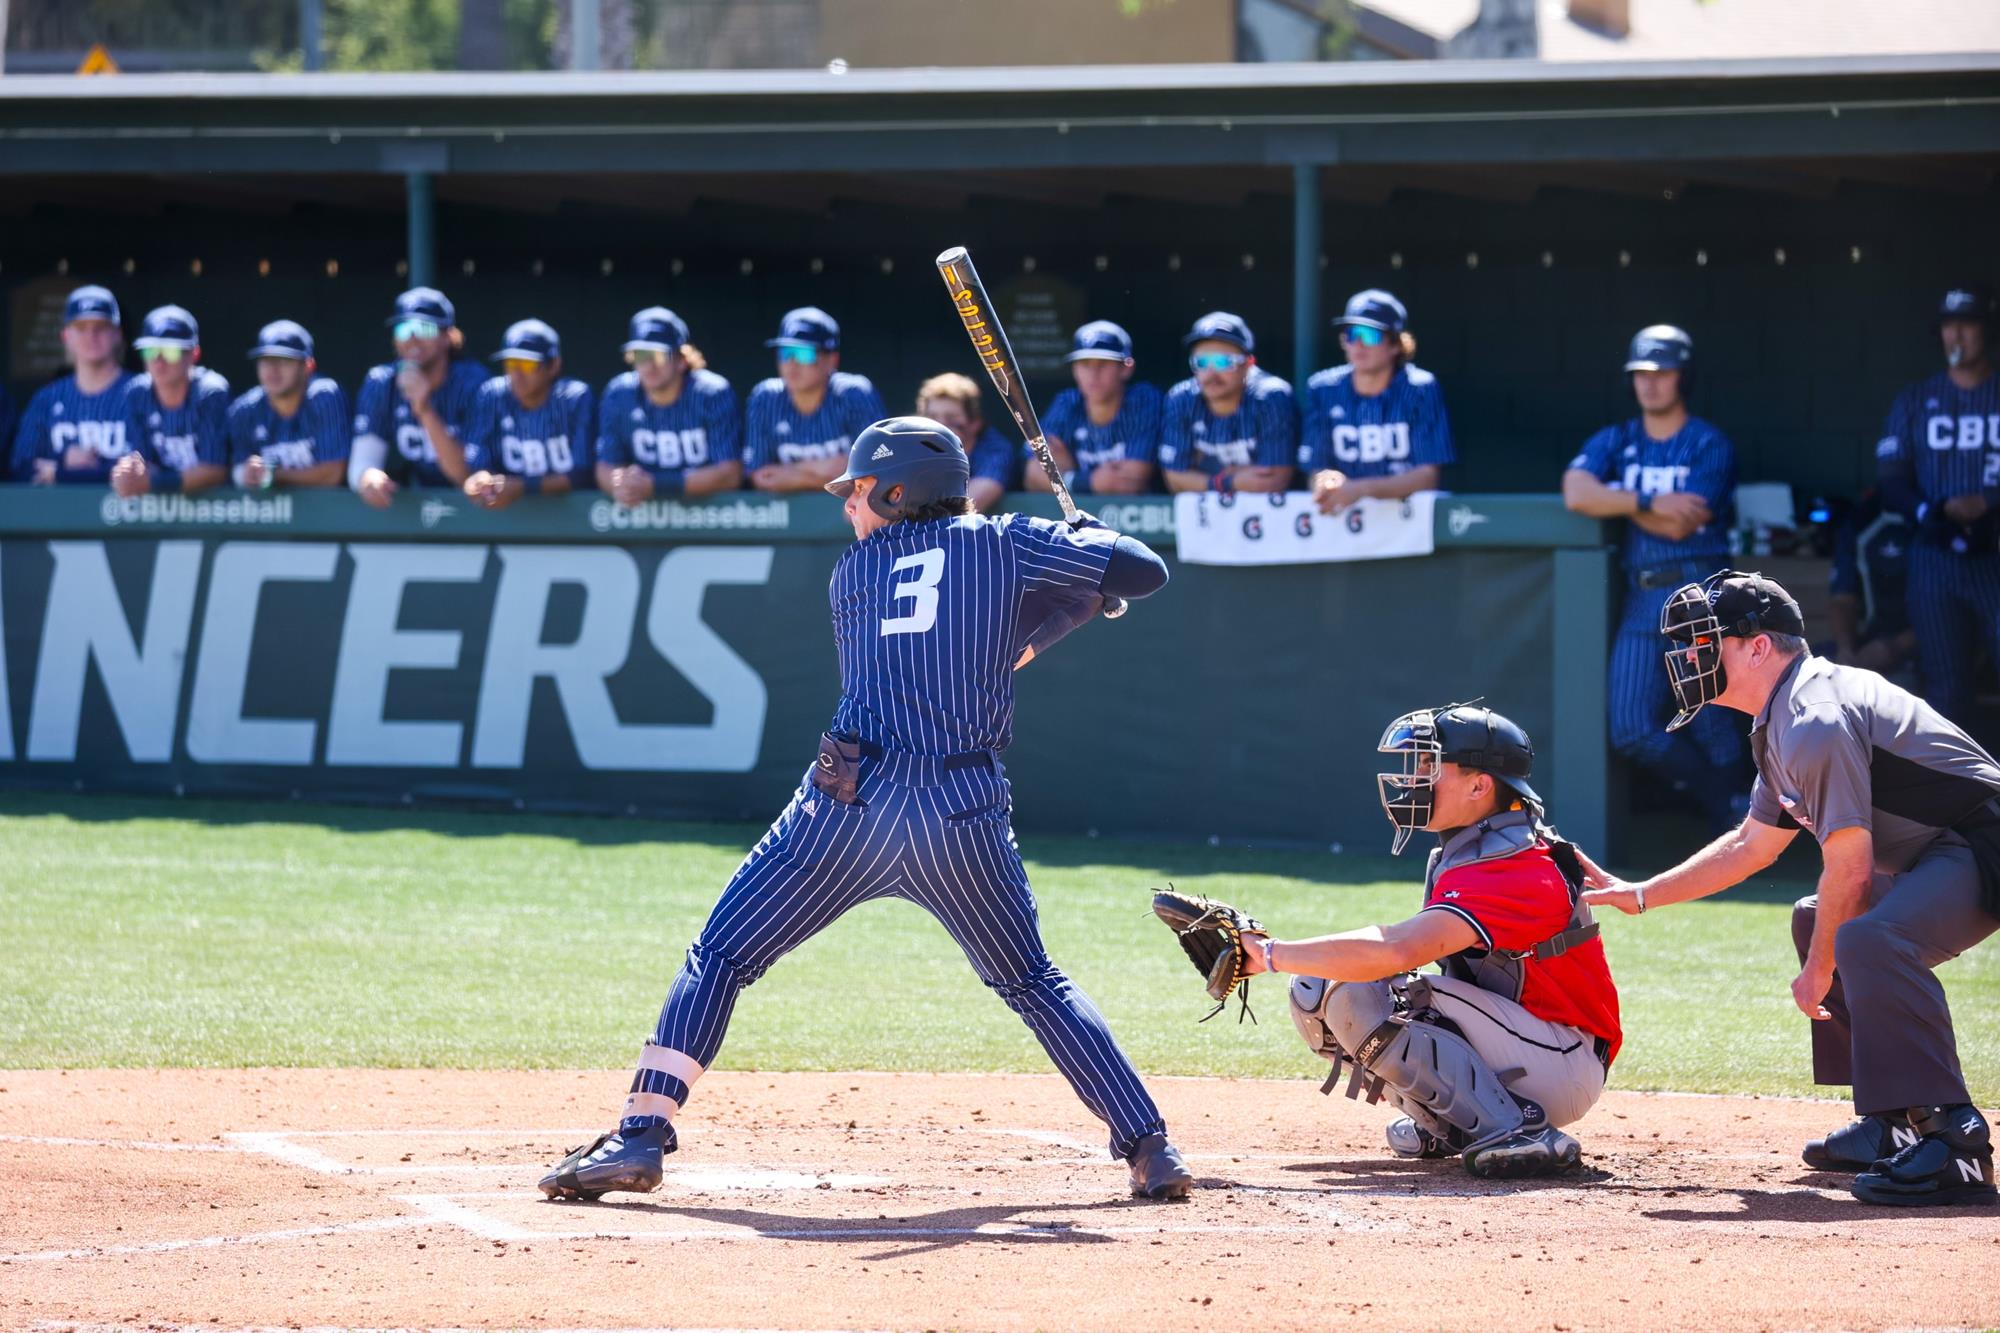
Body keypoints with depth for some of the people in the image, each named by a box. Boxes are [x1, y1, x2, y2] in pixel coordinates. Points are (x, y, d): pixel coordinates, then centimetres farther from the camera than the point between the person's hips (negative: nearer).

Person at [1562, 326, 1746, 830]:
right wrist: (1650, 502, -13)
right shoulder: (1615, 442, 14)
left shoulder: (1709, 446, 1)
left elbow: (1679, 526, -9)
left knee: (1709, 725, -6)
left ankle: (1733, 819, 13)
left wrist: (1618, 500, 1)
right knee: (1633, 732, -3)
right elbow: (1575, 492, -6)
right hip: (1642, 598, 4)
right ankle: (1727, 805, 14)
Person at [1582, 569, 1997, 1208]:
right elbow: (1752, 845, 28)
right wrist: (1639, 895, 30)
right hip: (1934, 855, 12)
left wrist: (1818, 972, -8)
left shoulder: (1816, 724, -19)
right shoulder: (1785, 724, 16)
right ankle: (1893, 1125, 22)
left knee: (1867, 938, -34)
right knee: (1818, 921, 26)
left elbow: (1850, 867, -20)